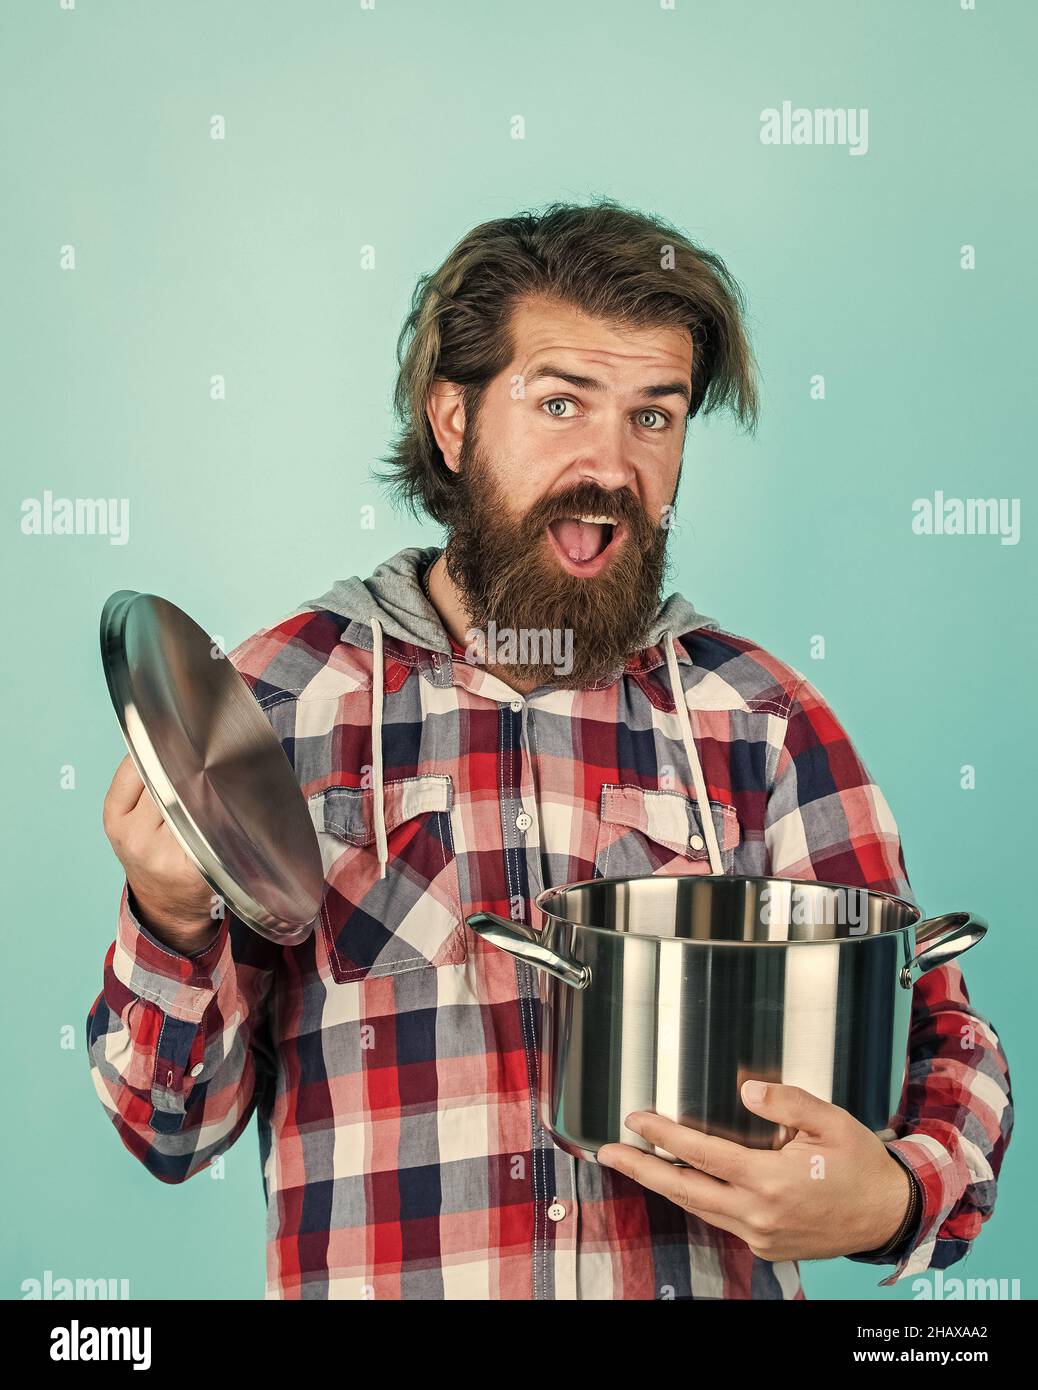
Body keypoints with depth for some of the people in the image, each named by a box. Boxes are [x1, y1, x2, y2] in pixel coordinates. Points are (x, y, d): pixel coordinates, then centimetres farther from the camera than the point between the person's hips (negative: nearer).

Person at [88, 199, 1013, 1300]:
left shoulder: (758, 718, 2)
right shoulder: (283, 694, -1)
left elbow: (942, 1043, 7)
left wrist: (894, 1200, -13)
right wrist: (175, 922, -17)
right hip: (380, 1278, 0)